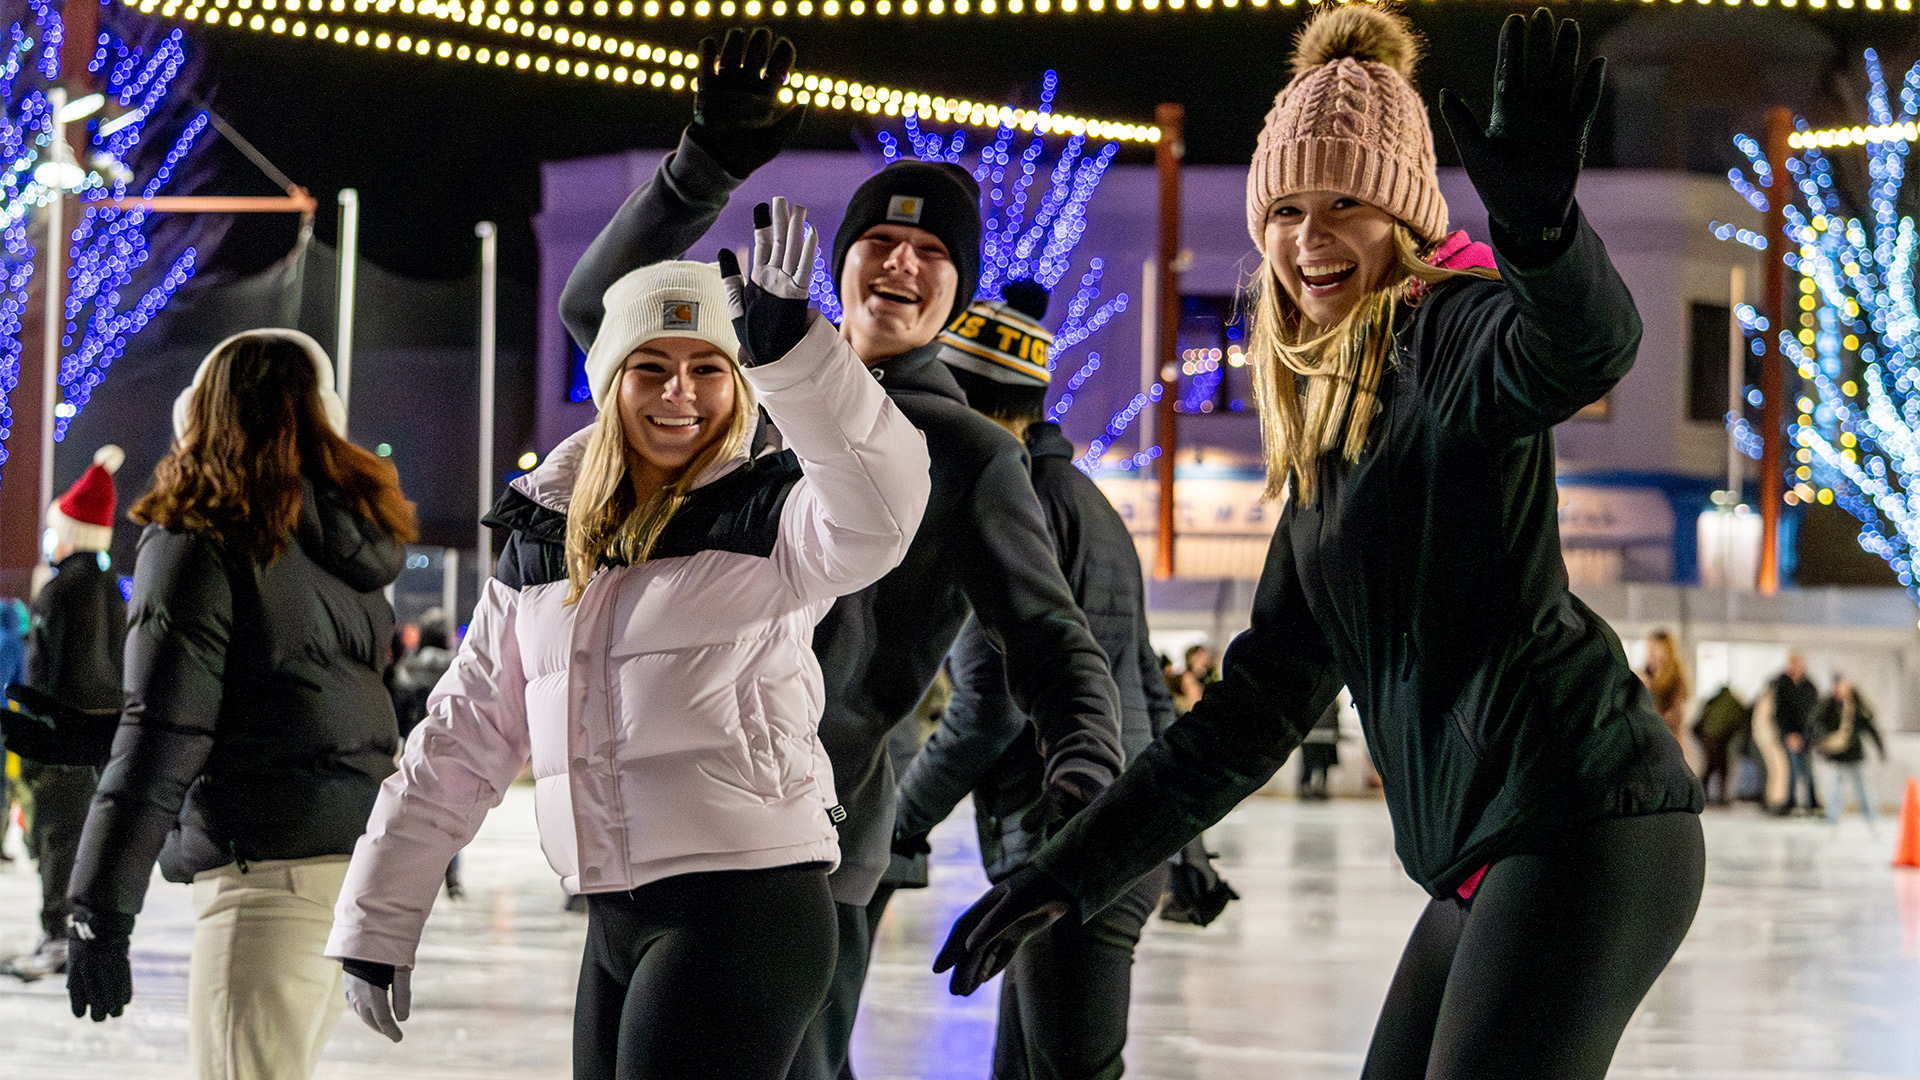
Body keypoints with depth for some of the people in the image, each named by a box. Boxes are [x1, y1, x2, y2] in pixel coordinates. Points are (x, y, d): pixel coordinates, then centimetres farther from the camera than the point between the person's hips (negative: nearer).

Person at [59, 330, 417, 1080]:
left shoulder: (198, 543, -8)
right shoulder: (356, 541, 13)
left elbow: (163, 735, -14)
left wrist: (100, 910, -13)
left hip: (270, 863, -8)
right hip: (364, 854, 8)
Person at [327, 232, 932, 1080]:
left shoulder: (769, 517, -5)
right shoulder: (542, 541, 13)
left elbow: (877, 507, -30)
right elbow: (465, 736, 17)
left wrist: (791, 350, -44)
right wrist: (376, 921, 16)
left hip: (747, 907, -7)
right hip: (617, 929, 7)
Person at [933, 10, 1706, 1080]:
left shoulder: (1457, 330, -4)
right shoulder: (1326, 444, 21)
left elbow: (1588, 346, -30)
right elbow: (1262, 700, 22)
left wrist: (1542, 222, -53)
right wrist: (1071, 870, 19)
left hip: (1587, 822, -9)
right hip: (1485, 859, 9)